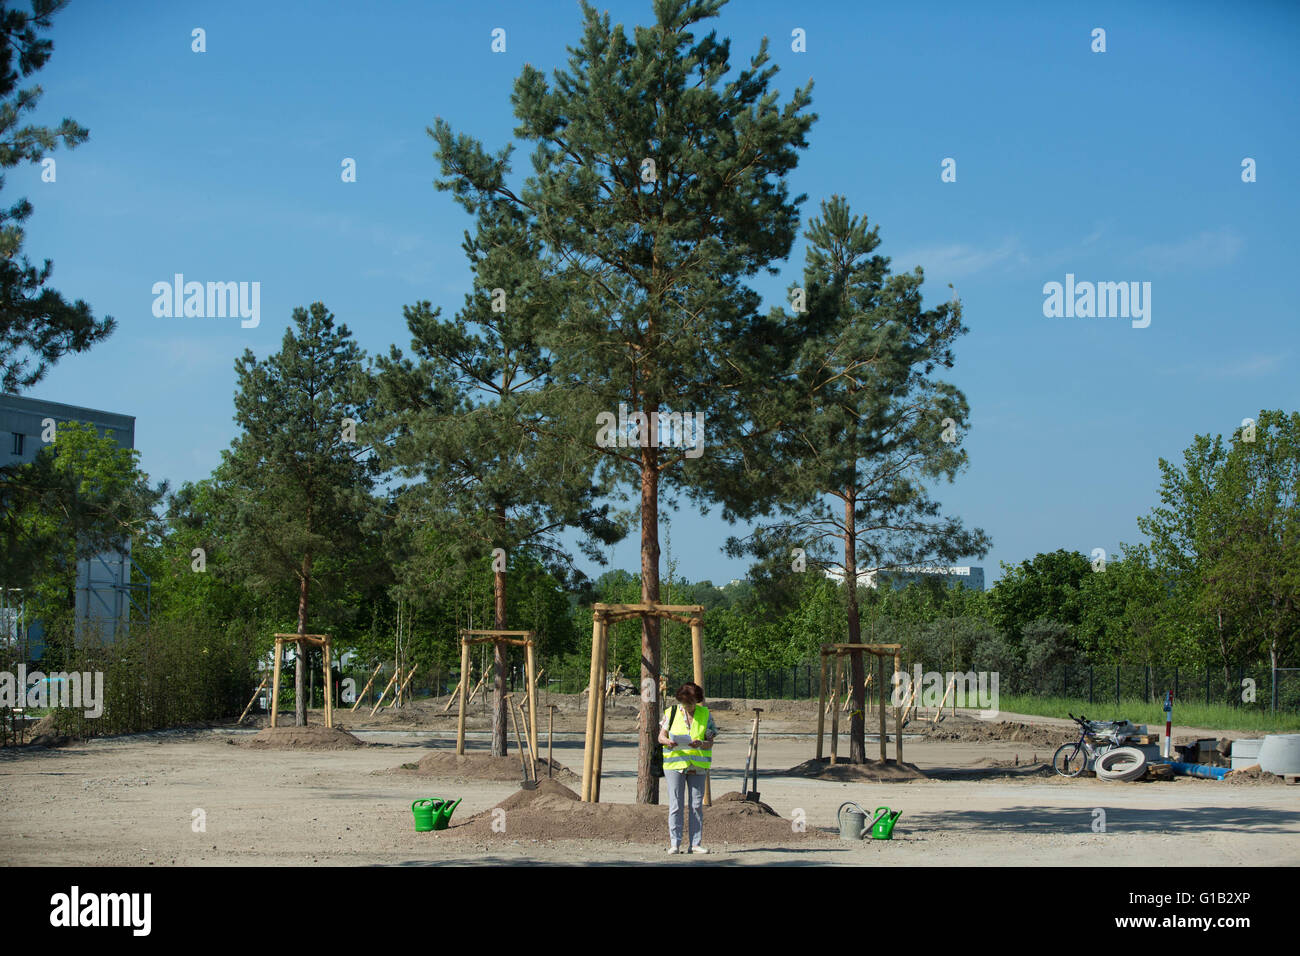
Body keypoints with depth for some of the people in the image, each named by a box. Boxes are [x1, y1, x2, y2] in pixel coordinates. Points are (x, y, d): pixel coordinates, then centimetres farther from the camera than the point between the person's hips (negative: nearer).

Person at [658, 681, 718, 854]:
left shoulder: (705, 715, 5)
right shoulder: (671, 713, 4)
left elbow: (710, 742, 1)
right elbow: (661, 736, 4)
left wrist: (701, 744, -21)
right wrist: (668, 742, -19)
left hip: (698, 765, 1)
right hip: (675, 763, -1)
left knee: (697, 805, 2)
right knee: (675, 805, -4)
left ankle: (696, 843, 7)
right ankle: (674, 843, -1)